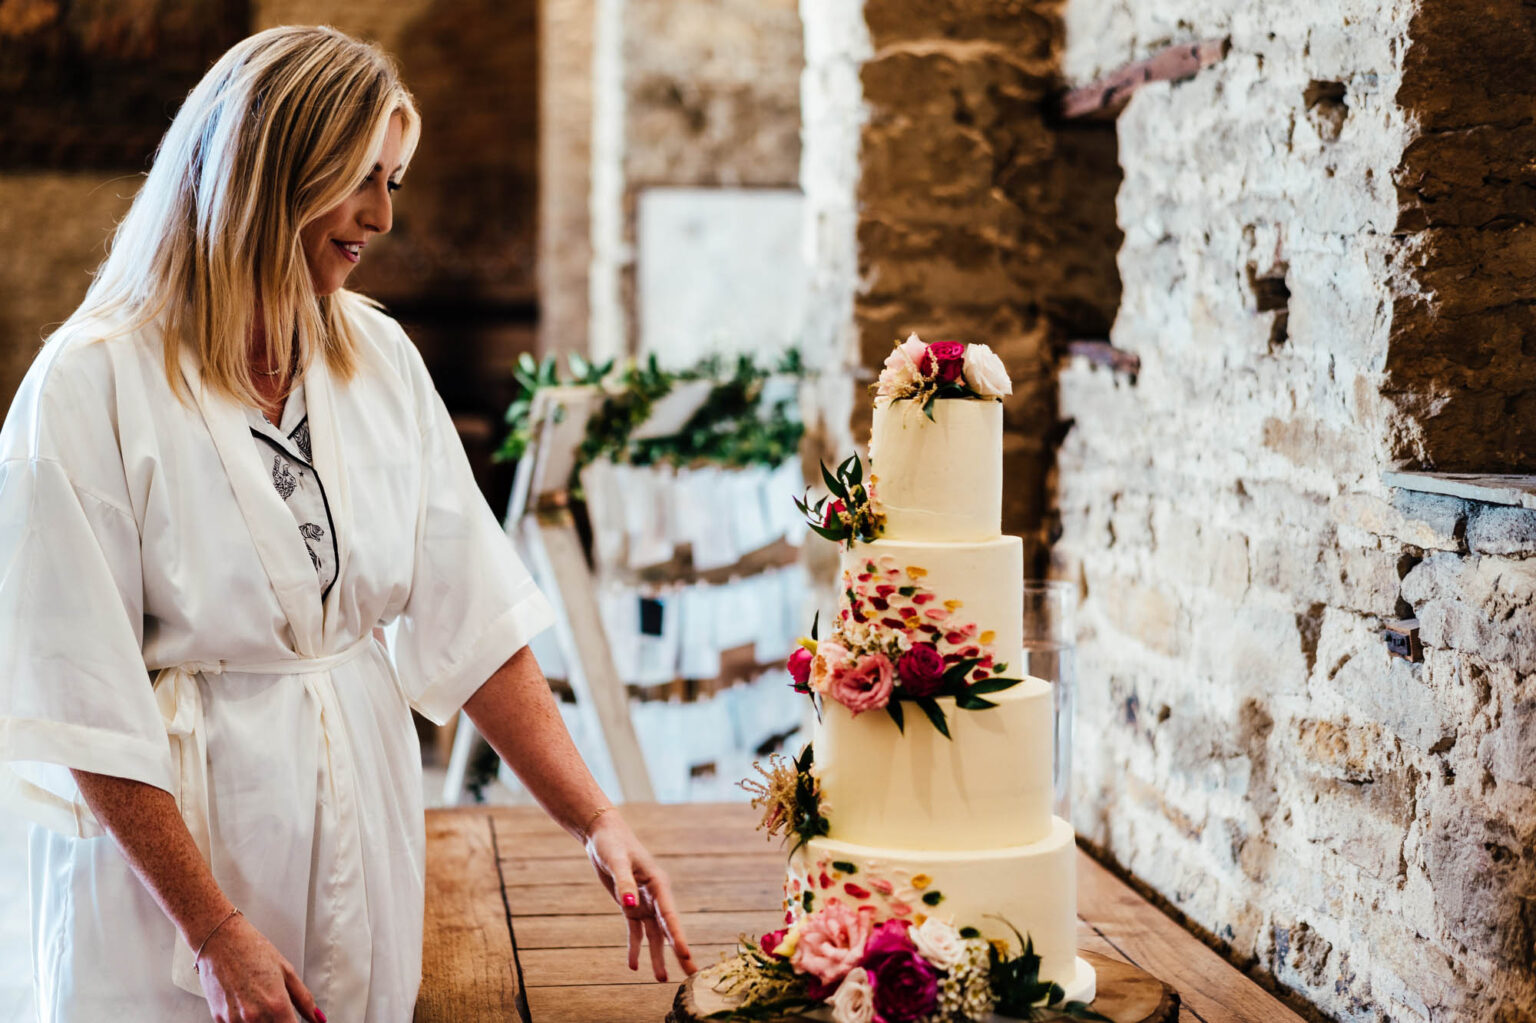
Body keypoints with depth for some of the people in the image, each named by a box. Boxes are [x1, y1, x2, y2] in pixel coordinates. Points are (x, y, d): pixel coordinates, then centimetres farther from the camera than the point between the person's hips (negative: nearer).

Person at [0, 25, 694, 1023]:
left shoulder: (380, 358, 2)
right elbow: (81, 703, -16)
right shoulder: (93, 386, -15)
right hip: (168, 833, -5)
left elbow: (477, 619, 0)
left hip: (361, 815, 5)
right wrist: (217, 932, -16)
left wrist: (597, 820, -8)